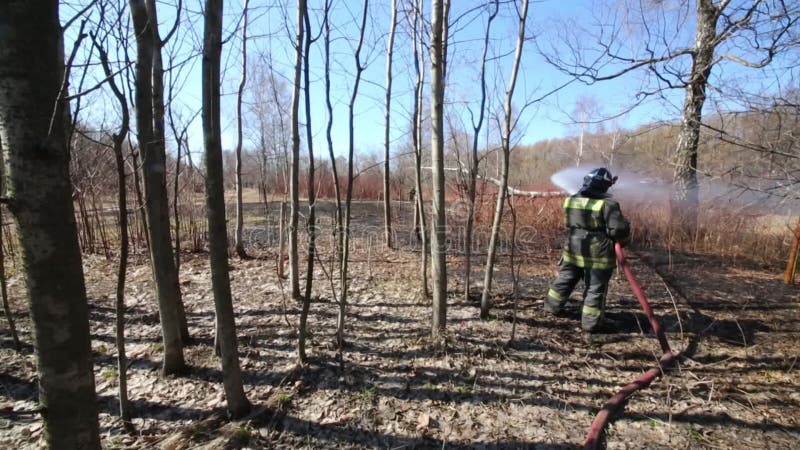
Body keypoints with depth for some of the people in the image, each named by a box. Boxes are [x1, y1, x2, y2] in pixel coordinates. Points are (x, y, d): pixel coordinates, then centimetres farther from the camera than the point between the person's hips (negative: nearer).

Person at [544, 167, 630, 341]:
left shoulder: (570, 200, 0)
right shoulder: (608, 204, -16)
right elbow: (619, 229, -18)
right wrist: (621, 241, 3)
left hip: (573, 250, 5)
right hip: (598, 255, -5)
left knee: (564, 280, 22)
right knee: (595, 290, 5)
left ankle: (552, 307, 37)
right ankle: (590, 328, 11)